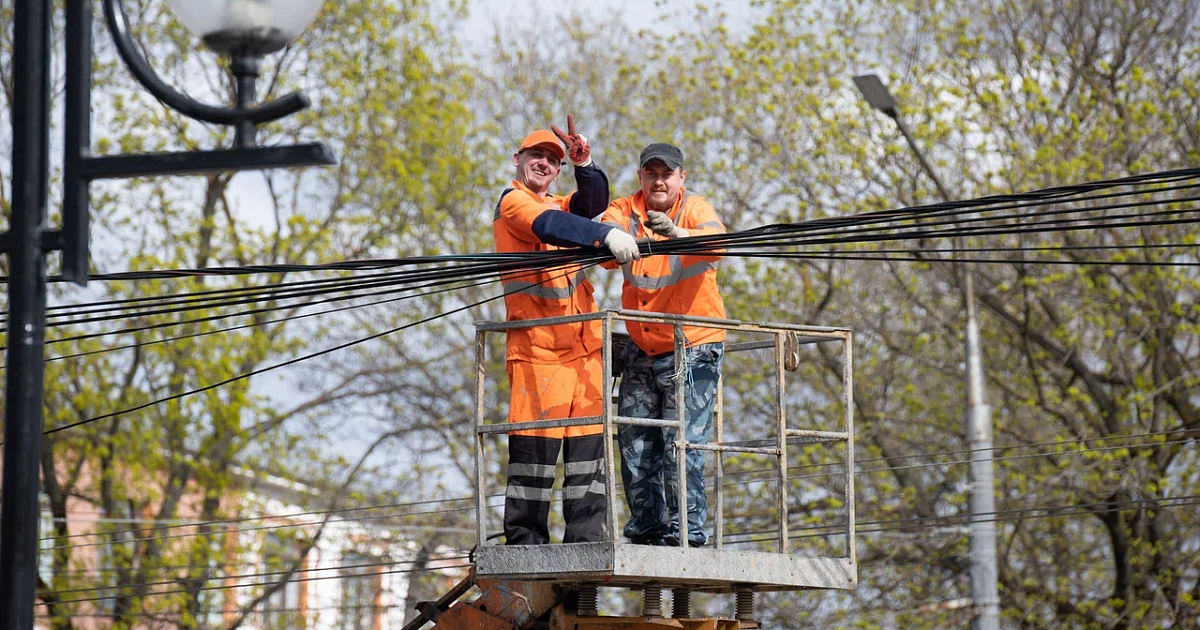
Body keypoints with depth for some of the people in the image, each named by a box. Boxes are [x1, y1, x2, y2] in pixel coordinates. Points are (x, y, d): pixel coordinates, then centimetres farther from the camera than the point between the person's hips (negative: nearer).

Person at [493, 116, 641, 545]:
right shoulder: (513, 203, 0)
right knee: (536, 443, -9)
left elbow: (592, 205, 4)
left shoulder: (557, 206, 24)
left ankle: (586, 539, 4)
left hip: (582, 344, 7)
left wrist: (585, 166, -14)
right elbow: (551, 226, -21)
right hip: (536, 344, -7)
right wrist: (607, 234, -35)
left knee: (589, 440, 3)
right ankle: (524, 540, -5)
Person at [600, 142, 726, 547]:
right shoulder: (623, 211, 2)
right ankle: (645, 530, 19)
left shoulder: (696, 210, -8)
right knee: (634, 443, 7)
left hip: (693, 348, -4)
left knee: (682, 444, -12)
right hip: (641, 350, 4)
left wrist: (676, 233, -49)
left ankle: (687, 532, -6)